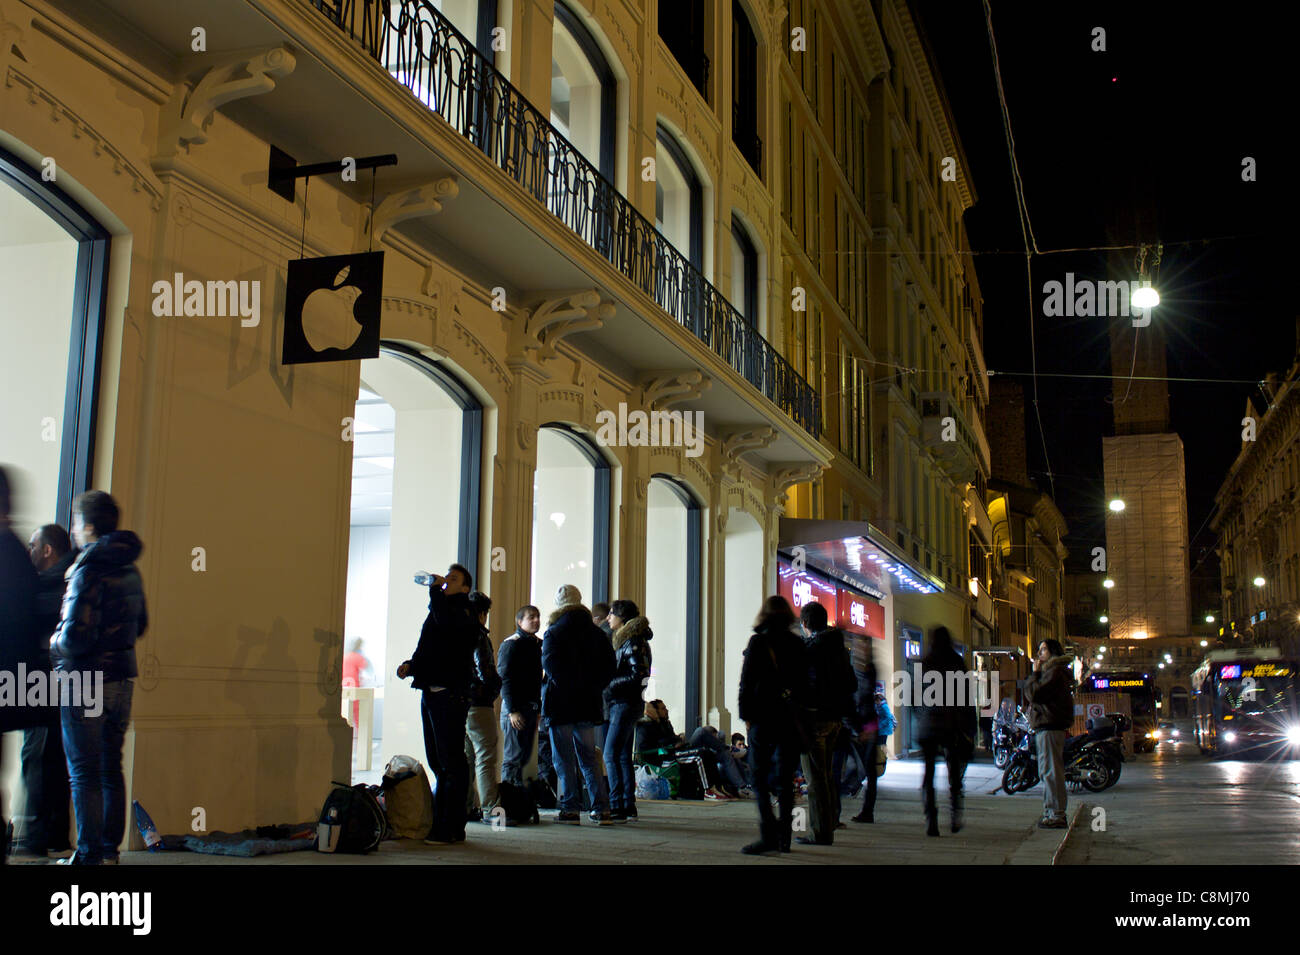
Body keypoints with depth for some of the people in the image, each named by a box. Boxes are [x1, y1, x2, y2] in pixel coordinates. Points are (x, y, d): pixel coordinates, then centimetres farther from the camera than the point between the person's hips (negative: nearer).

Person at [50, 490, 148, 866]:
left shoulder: (87, 570, -16)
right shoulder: (129, 570, 8)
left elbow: (76, 634, -22)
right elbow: (140, 625, 18)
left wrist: (55, 643, -2)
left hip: (85, 681, -7)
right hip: (121, 679, 7)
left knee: (83, 772, -1)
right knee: (111, 768, 13)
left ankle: (89, 853, 1)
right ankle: (110, 849, 18)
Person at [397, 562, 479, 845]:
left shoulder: (464, 615, -7)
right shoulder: (437, 613, 20)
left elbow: (446, 622, -31)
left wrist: (436, 589, -20)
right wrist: (411, 665, 7)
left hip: (450, 696, -9)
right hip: (429, 694, 9)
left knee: (451, 764, -5)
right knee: (437, 763, 13)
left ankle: (451, 828, -2)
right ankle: (440, 824, 19)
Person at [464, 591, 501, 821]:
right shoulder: (478, 636, -10)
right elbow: (484, 671, -18)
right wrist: (498, 686, 0)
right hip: (478, 704, -8)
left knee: (466, 758, 14)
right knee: (485, 758, -7)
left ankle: (464, 807, 16)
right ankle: (489, 809, -10)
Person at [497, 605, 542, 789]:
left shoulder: (538, 644, 15)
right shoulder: (511, 644, -8)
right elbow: (504, 679, -13)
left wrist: (539, 709, 15)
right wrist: (512, 710, -18)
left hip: (532, 708, 7)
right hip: (515, 708, -7)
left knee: (524, 757, 10)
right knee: (514, 757, -6)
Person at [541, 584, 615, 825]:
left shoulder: (553, 633, -6)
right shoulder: (595, 632, 8)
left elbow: (549, 664, -16)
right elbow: (609, 664, 6)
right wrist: (594, 687, 8)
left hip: (560, 704, -4)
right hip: (589, 703, 5)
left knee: (564, 758, 2)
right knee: (589, 756, 10)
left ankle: (570, 809, -1)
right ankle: (602, 808, 4)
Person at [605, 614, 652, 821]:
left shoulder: (633, 643, -12)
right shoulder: (625, 642, 16)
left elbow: (639, 676, -20)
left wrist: (611, 683, -13)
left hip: (625, 704, -10)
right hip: (622, 704, 10)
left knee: (611, 755, -11)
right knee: (623, 756, 11)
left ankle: (616, 807, -12)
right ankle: (629, 807, 15)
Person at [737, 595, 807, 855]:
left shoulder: (758, 642, -5)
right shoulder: (797, 643, 7)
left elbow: (747, 682, -6)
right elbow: (803, 680, 9)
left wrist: (746, 715, 1)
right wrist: (797, 710, 14)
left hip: (763, 717, -4)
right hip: (790, 717, 4)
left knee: (760, 777, -1)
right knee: (785, 778, 9)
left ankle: (768, 835, -10)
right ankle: (784, 837, 11)